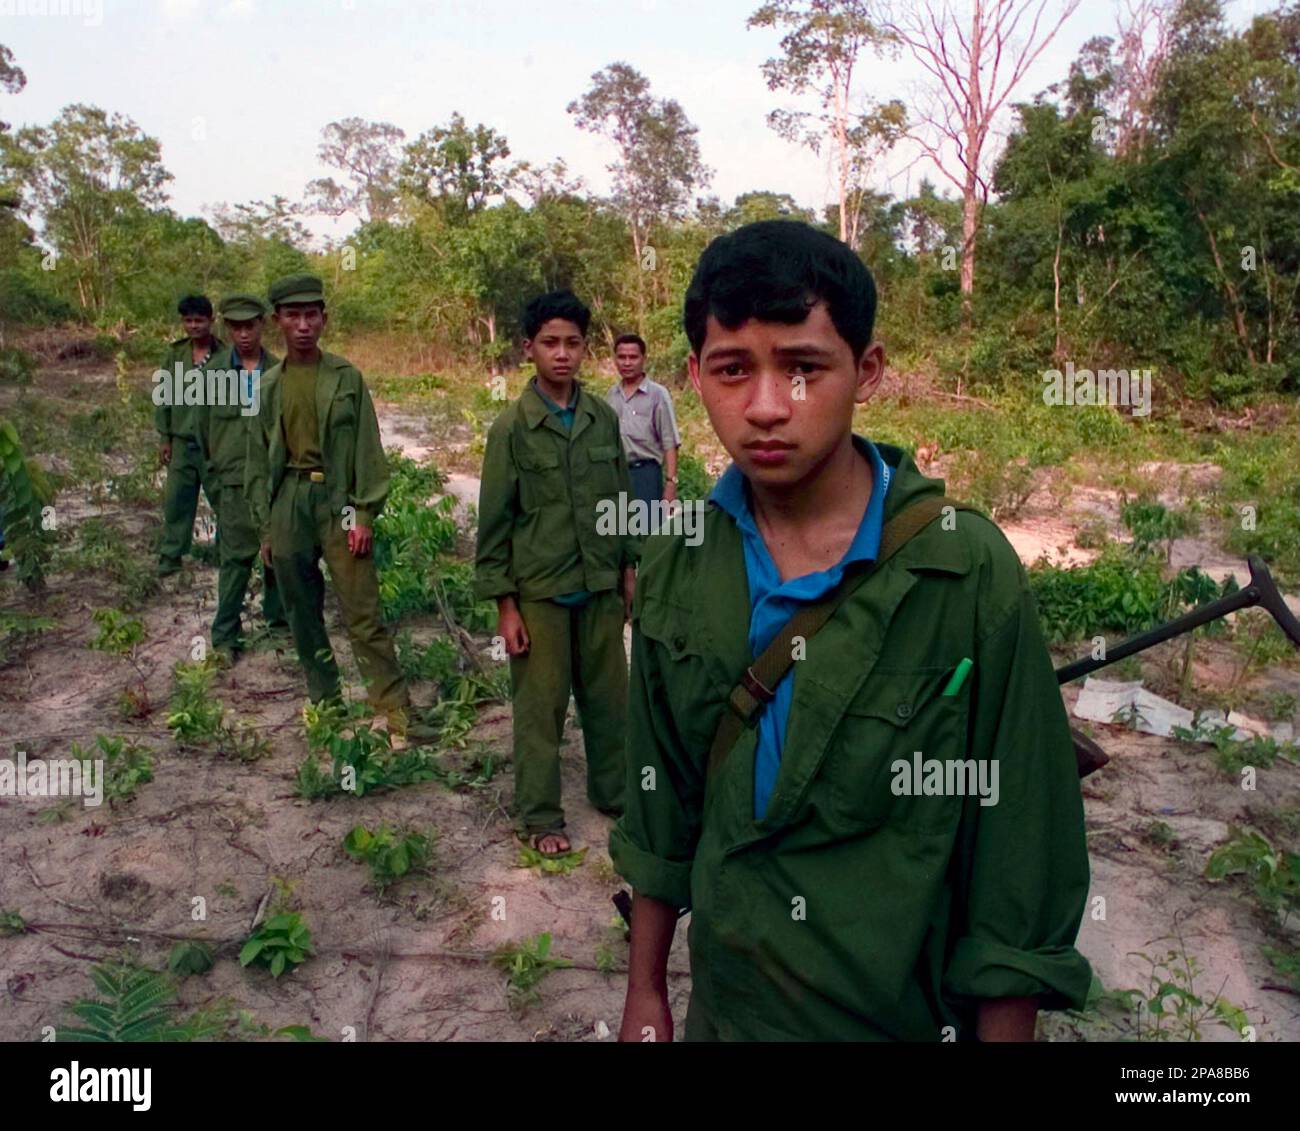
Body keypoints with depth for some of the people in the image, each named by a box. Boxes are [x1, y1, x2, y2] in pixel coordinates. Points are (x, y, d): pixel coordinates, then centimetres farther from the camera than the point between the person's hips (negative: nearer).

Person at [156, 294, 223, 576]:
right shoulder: (175, 353, 7)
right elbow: (163, 396, 10)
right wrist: (164, 437, 7)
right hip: (182, 440, 4)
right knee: (176, 500, 7)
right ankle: (170, 556, 16)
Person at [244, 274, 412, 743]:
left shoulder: (347, 378, 1)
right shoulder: (268, 387, 10)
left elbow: (368, 451, 0)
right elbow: (259, 461, 13)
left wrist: (365, 515, -7)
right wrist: (266, 528, 10)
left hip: (338, 502, -4)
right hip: (288, 505, 4)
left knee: (363, 618, -6)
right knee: (303, 617, 10)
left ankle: (396, 717, -1)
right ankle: (326, 706, 25)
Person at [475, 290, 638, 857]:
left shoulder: (604, 418, 3)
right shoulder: (512, 427, -8)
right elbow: (494, 521, -6)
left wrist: (629, 570, 11)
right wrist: (505, 606, -8)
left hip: (600, 586, 4)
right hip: (539, 591, -3)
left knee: (609, 695, 13)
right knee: (540, 705, 7)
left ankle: (613, 790, 33)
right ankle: (538, 815, 22)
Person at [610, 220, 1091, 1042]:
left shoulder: (970, 573, -20)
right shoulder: (676, 564, -8)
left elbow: (1022, 855, -14)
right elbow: (661, 805, 1)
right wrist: (645, 995, 7)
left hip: (909, 1014, -3)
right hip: (723, 1003, 4)